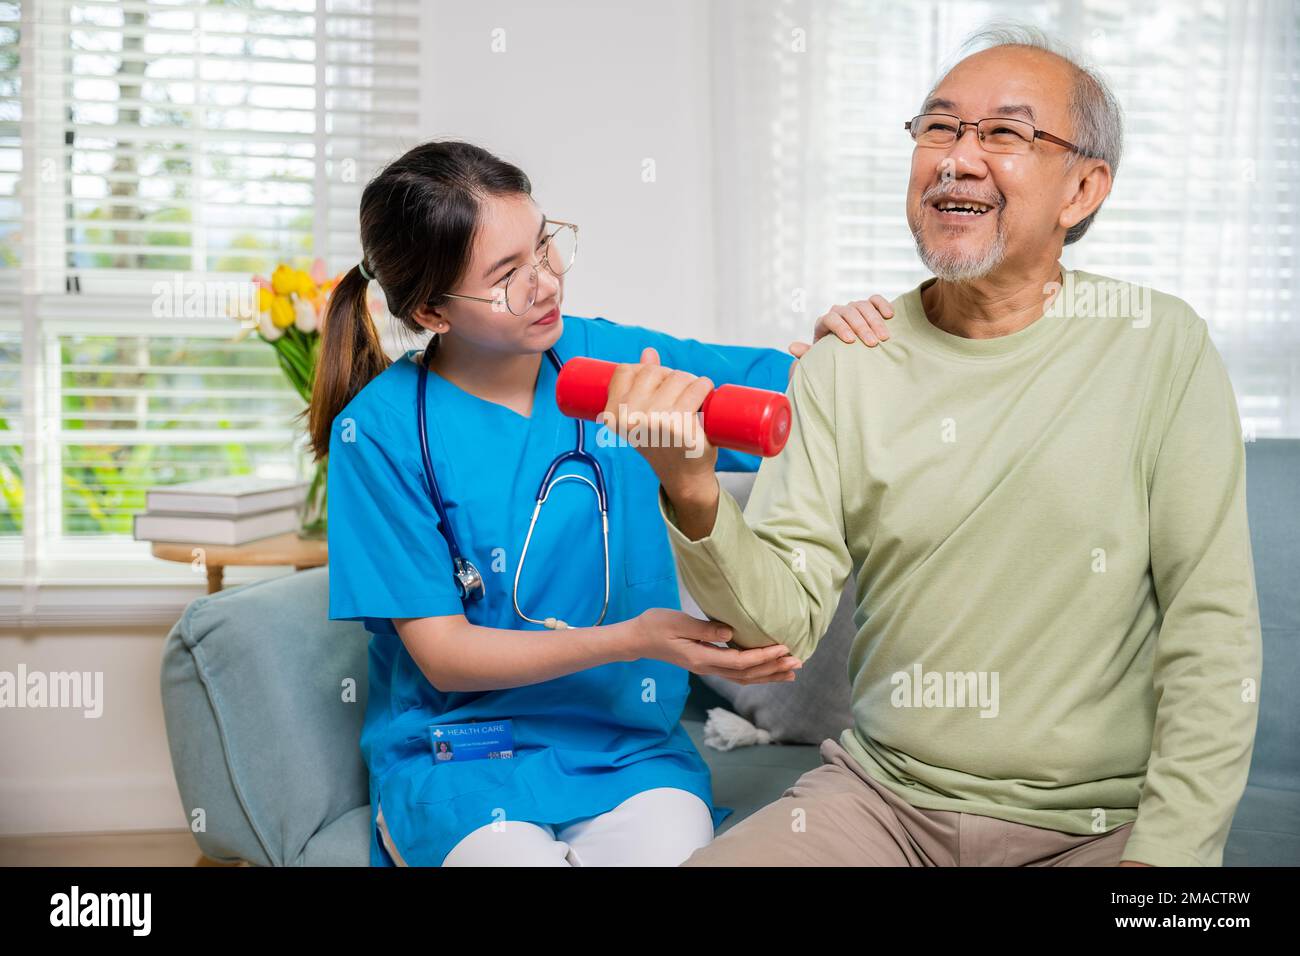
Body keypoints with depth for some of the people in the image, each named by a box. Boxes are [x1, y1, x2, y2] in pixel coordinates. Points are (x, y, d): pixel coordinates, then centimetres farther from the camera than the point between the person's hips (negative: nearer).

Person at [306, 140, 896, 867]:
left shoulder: (616, 358, 1)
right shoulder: (381, 432, -8)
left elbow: (790, 388, 13)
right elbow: (442, 653, -8)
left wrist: (833, 344, -11)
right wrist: (632, 640, -19)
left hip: (631, 748, 2)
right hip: (459, 757, -1)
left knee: (669, 846, -26)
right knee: (514, 851, -29)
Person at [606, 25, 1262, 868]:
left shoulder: (1159, 347, -6)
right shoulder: (843, 364, 1)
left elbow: (1213, 632, -6)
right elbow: (787, 617, -5)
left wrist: (1166, 850, -11)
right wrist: (695, 498, -22)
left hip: (1096, 823, -1)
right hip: (885, 797, 2)